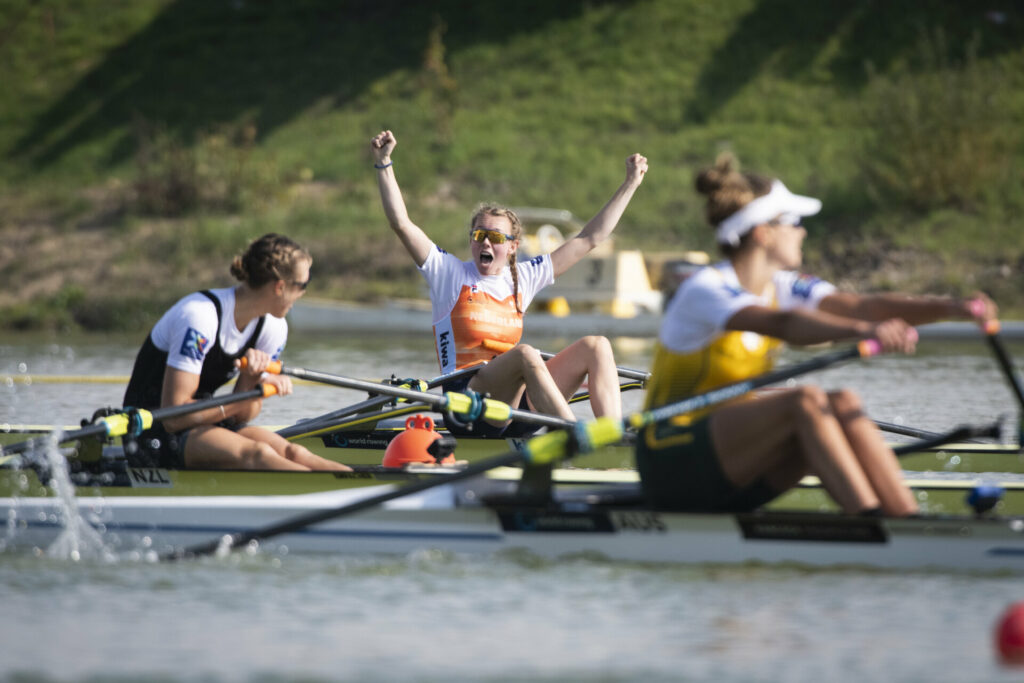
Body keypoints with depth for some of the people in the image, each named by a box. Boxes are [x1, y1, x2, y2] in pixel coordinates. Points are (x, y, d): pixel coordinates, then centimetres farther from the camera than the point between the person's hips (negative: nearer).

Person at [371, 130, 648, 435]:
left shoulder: (522, 277, 18)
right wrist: (383, 164, -8)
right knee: (525, 354, -34)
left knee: (596, 346, -12)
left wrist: (630, 184, 24)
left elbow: (589, 239, 23)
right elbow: (401, 224, -2)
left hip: (517, 403, 6)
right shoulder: (451, 274, 7)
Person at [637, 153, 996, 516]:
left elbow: (863, 306, -8)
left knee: (843, 403, -16)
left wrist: (949, 307, -24)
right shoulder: (705, 290, -17)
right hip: (672, 464, -8)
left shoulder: (784, 288, 7)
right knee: (806, 400, -28)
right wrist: (861, 331, -53)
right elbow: (782, 324, -37)